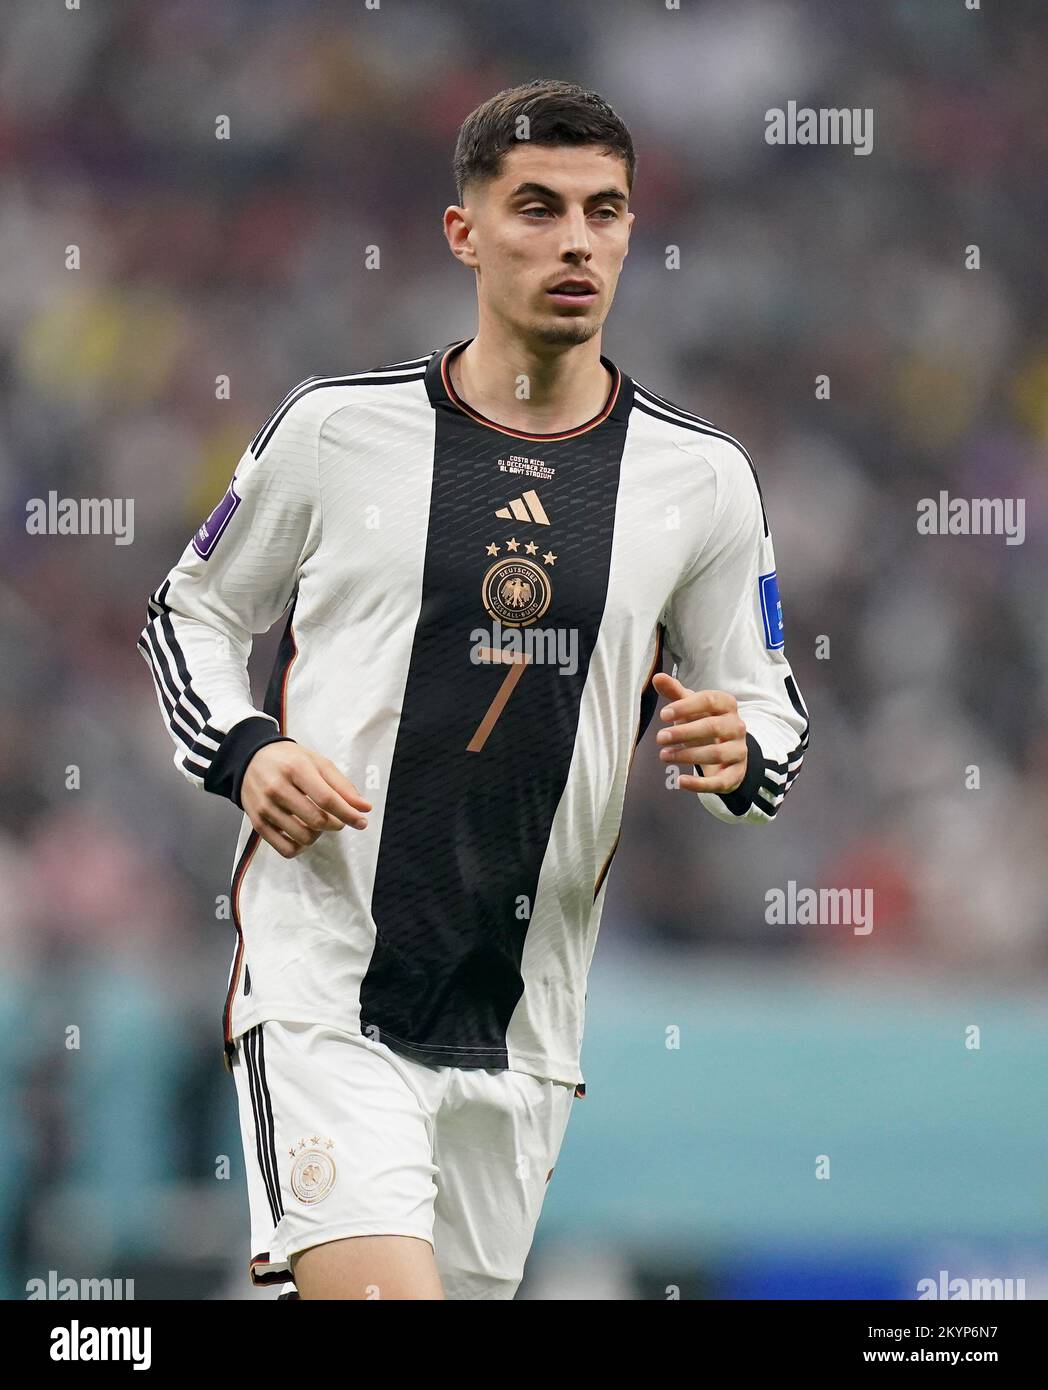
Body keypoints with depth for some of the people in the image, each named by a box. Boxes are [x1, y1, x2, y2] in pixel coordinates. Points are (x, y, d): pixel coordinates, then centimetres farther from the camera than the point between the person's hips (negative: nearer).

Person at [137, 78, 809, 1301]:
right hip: (323, 985, -4)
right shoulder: (336, 430, 0)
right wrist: (245, 752, -6)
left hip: (523, 1020, 4)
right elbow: (191, 611, 13)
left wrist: (735, 754, -10)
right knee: (372, 1287, -25)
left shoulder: (701, 478, 5)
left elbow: (772, 709, 14)